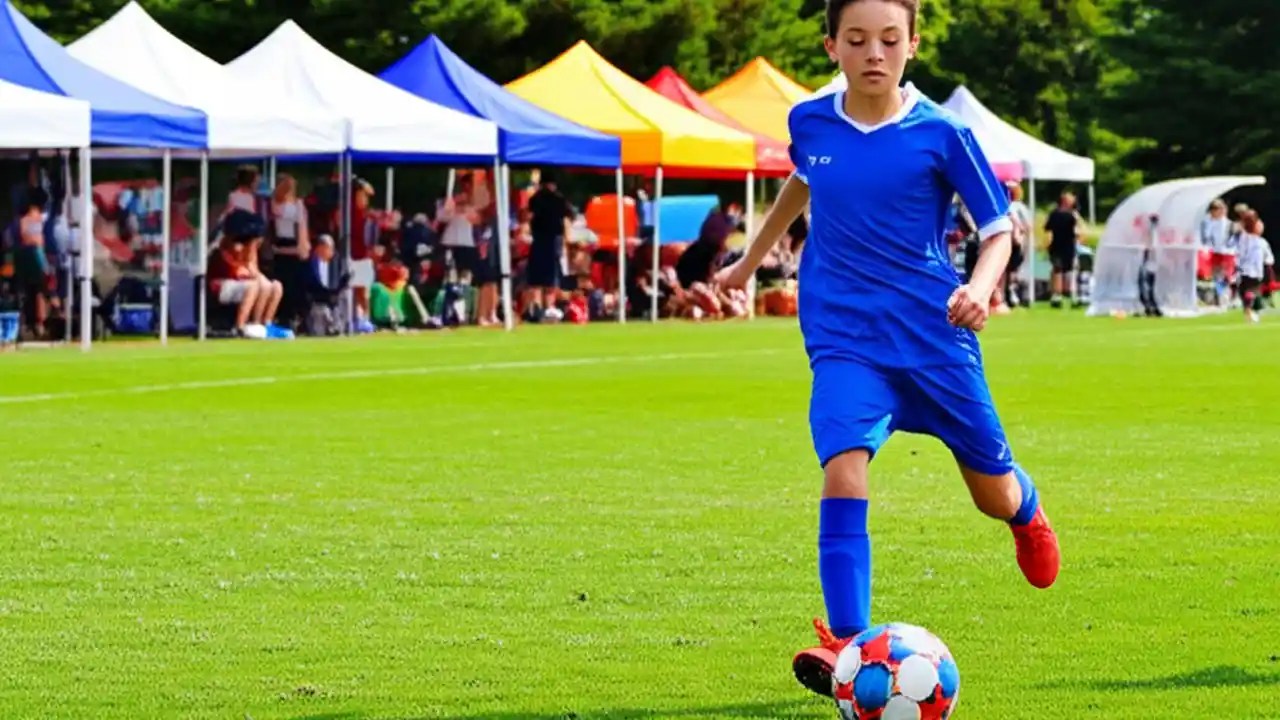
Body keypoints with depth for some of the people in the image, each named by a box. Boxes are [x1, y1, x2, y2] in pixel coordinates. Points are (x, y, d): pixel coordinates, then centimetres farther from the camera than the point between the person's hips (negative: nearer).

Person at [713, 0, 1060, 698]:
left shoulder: (940, 134, -9)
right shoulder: (809, 123, 0)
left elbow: (997, 227, -2)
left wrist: (980, 288, -22)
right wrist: (752, 256, 33)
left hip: (936, 333, -1)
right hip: (845, 337, 1)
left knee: (994, 496, 10)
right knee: (843, 467, -24)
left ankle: (1025, 508, 50)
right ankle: (848, 645, -27)